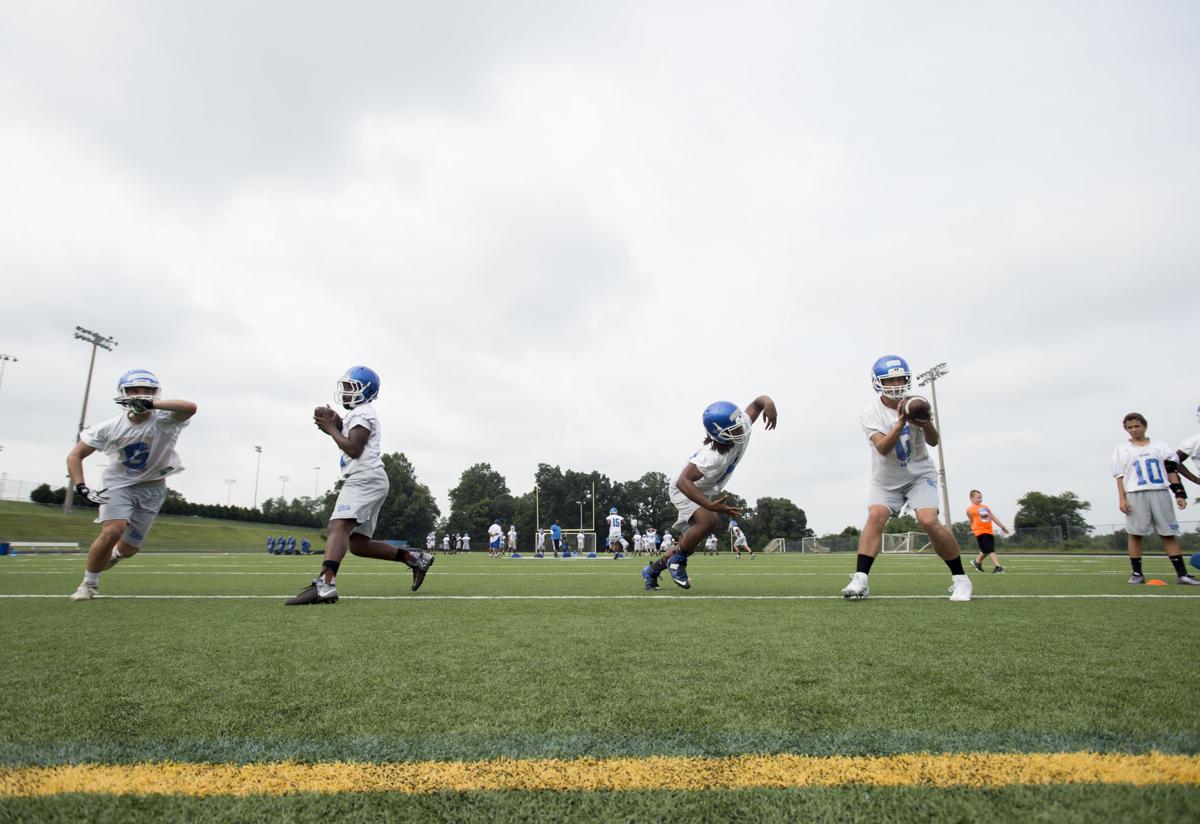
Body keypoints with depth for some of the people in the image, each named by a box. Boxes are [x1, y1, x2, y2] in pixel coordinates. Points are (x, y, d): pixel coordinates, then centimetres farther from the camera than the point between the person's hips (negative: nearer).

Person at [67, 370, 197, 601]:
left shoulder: (163, 421, -20)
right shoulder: (110, 428, -12)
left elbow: (190, 407, -42)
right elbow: (75, 455, -3)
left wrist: (149, 404, -49)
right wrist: (82, 488, -16)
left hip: (151, 488, 0)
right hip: (119, 484, 0)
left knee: (128, 549, 8)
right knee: (112, 531, -24)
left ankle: (111, 556, 47)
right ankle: (89, 583, 0)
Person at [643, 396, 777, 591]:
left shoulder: (743, 428, -22)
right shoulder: (710, 457, -42)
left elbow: (759, 400, -11)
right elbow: (683, 481, -46)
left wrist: (769, 404, -36)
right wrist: (710, 506, -54)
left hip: (704, 492, 8)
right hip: (685, 490, -8)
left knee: (691, 541, 14)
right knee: (709, 520, -34)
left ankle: (652, 570, 33)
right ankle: (678, 561, -11)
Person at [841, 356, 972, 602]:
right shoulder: (871, 413, -16)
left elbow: (933, 441, -12)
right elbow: (883, 448, -27)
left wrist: (926, 424, -34)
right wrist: (901, 422, -43)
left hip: (919, 474, 0)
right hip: (886, 479, 0)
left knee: (929, 521, -18)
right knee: (875, 516, -22)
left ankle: (960, 578, 2)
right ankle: (860, 579, -23)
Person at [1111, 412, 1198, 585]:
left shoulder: (1160, 446, 14)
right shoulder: (1121, 449, 9)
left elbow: (1171, 471, 10)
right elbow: (1120, 476, 4)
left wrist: (1180, 493, 0)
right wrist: (1122, 498, -4)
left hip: (1160, 492, 2)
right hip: (1135, 494, -2)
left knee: (1169, 533, 2)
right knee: (1135, 533, -3)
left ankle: (1182, 573, 6)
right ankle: (1137, 573, 1)